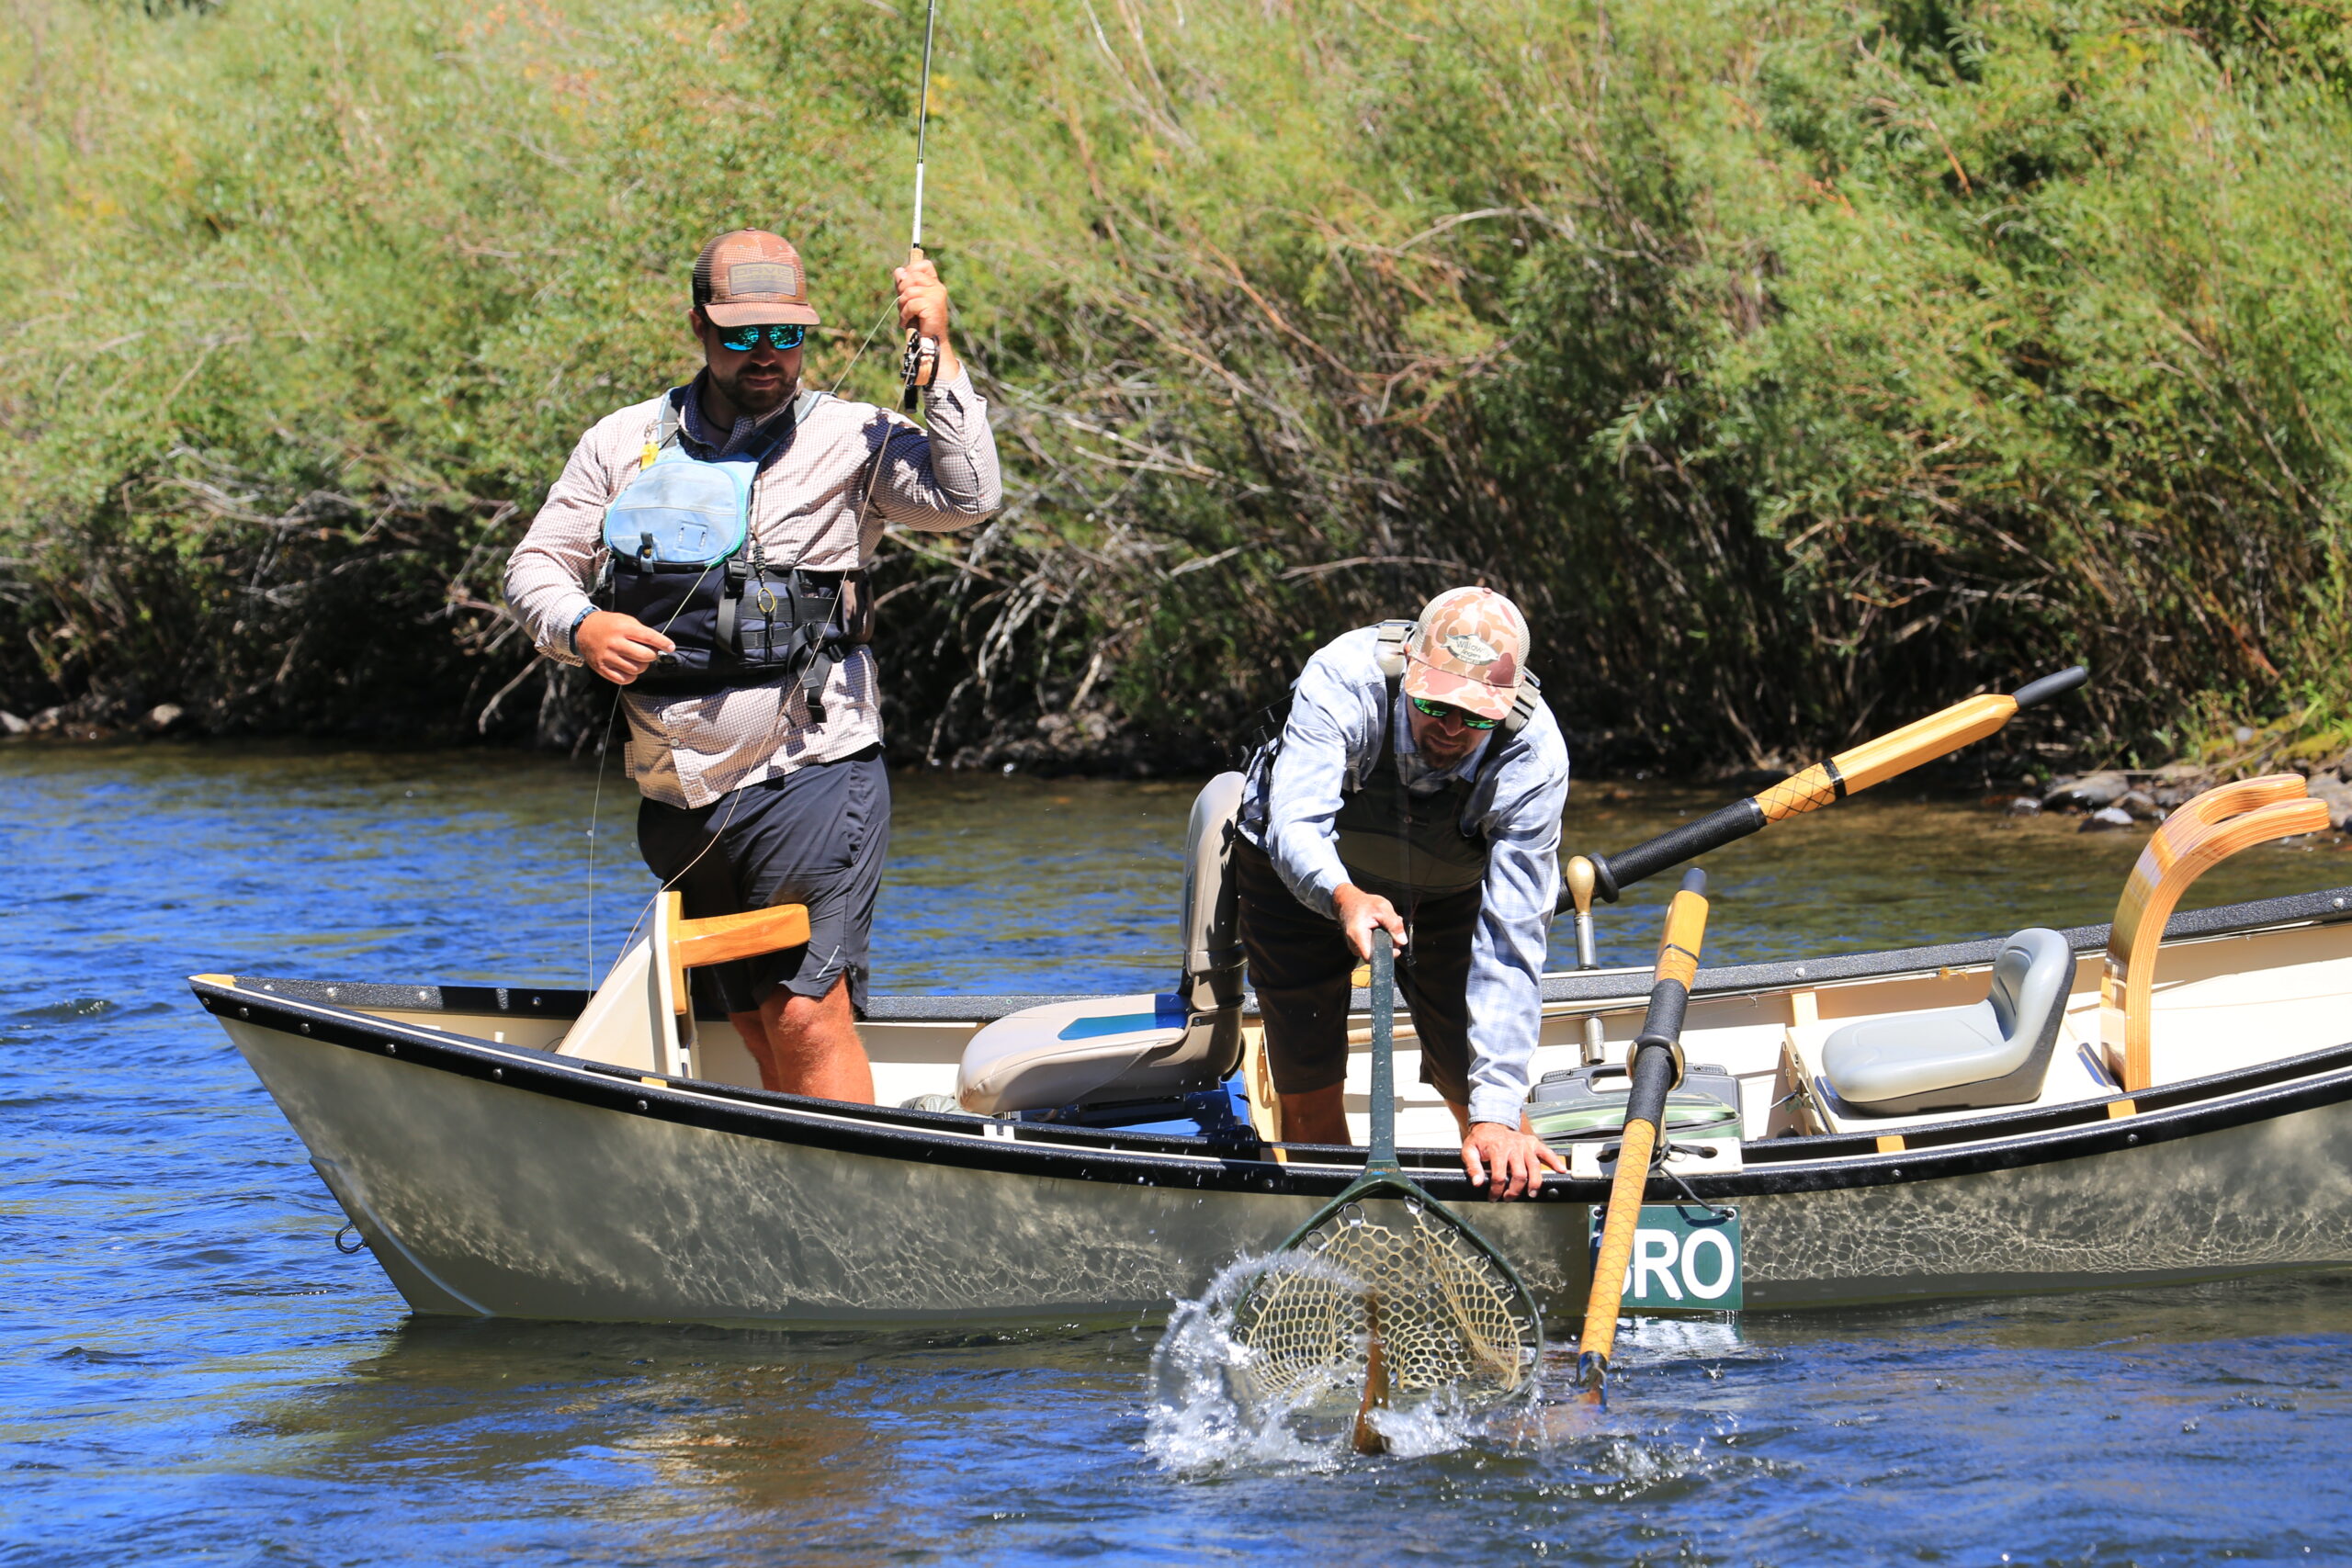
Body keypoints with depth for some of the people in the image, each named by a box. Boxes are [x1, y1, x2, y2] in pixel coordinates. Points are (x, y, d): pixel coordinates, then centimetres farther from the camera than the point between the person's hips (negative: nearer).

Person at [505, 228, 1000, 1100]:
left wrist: (938, 353, -18)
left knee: (809, 1020, -16)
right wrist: (580, 628, -10)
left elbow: (967, 498, -16)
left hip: (807, 775, -5)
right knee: (760, 1027, 10)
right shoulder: (623, 445, 11)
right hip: (676, 794, 5)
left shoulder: (849, 441, -1)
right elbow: (535, 566, 12)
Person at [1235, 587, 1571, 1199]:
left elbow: (1511, 943, -35)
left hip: (1446, 889, 1)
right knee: (1308, 1095, -7)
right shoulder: (1343, 678, -38)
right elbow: (1294, 827, -45)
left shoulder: (1533, 758, -34)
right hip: (1304, 873, -1)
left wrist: (1496, 1115, -40)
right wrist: (1343, 897, -68)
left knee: (1472, 1087, -9)